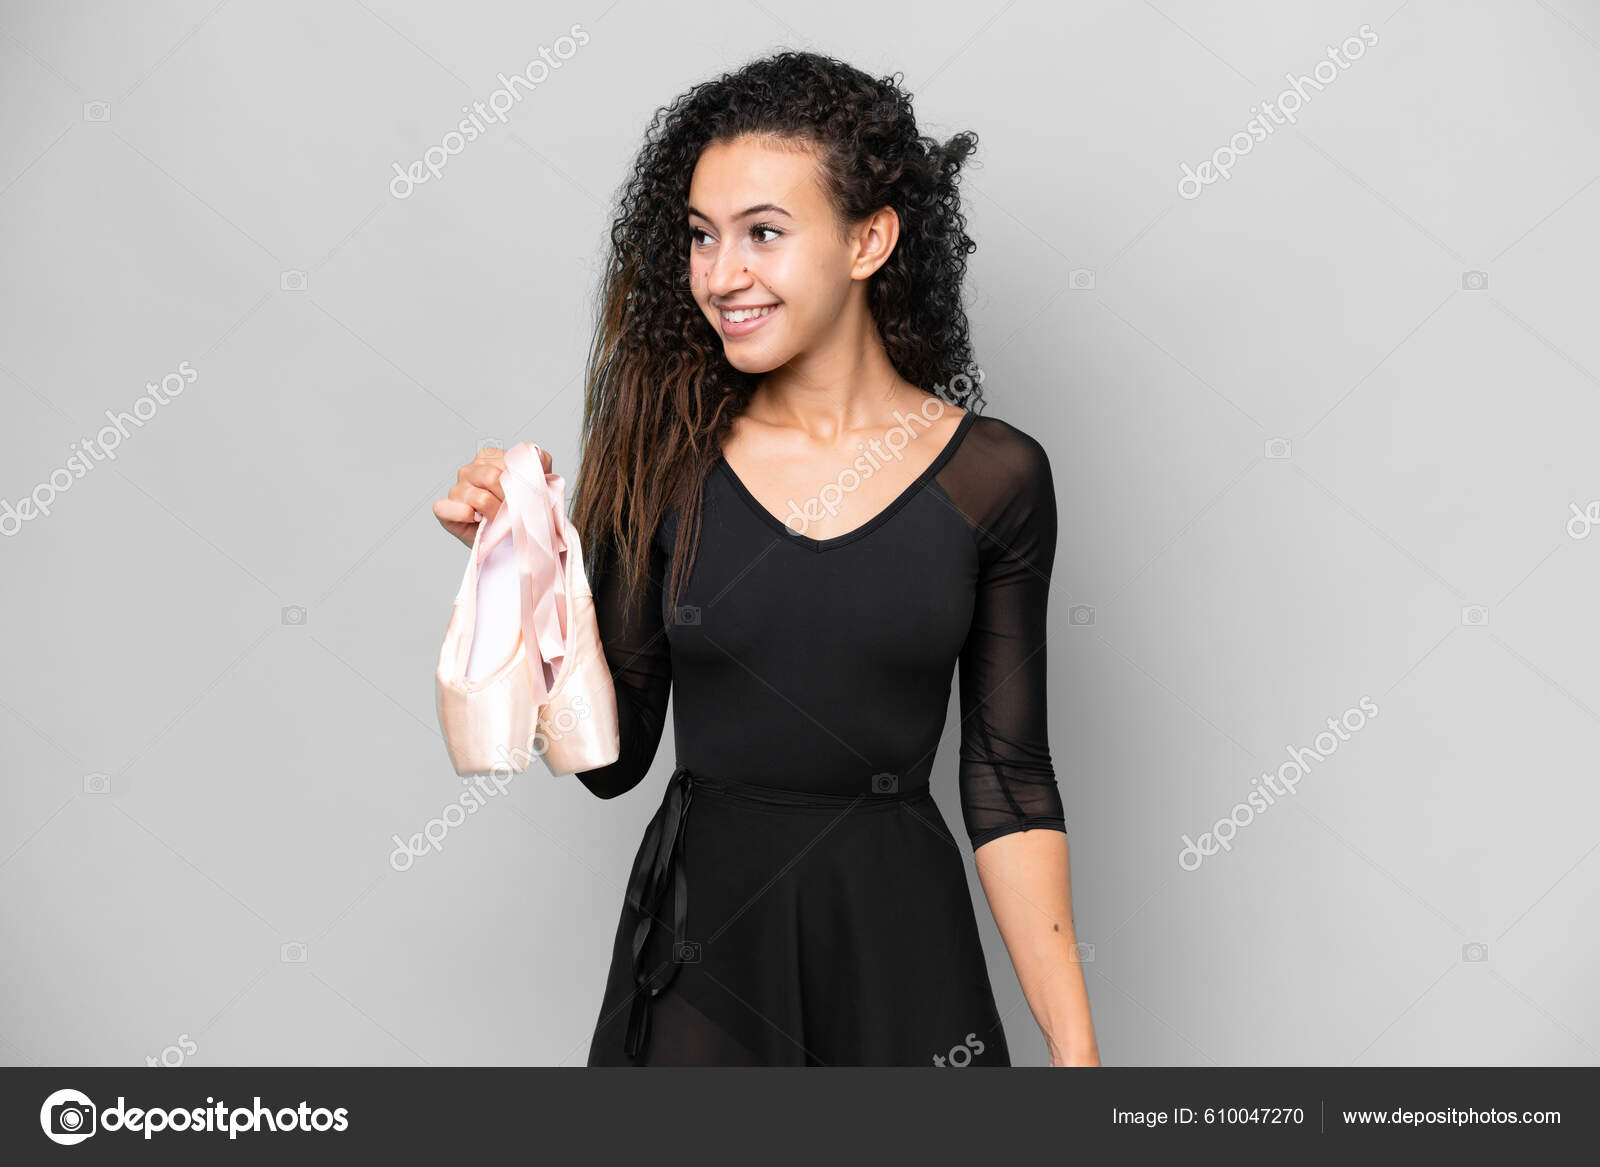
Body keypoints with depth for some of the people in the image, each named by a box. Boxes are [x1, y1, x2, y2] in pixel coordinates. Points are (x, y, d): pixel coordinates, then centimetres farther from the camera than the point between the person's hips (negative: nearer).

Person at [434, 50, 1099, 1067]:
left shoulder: (993, 476, -5)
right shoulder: (668, 456, -4)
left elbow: (1007, 778, -2)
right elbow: (613, 755, -1)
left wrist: (1074, 1042, -5)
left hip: (900, 946, 0)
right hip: (697, 945, 1)